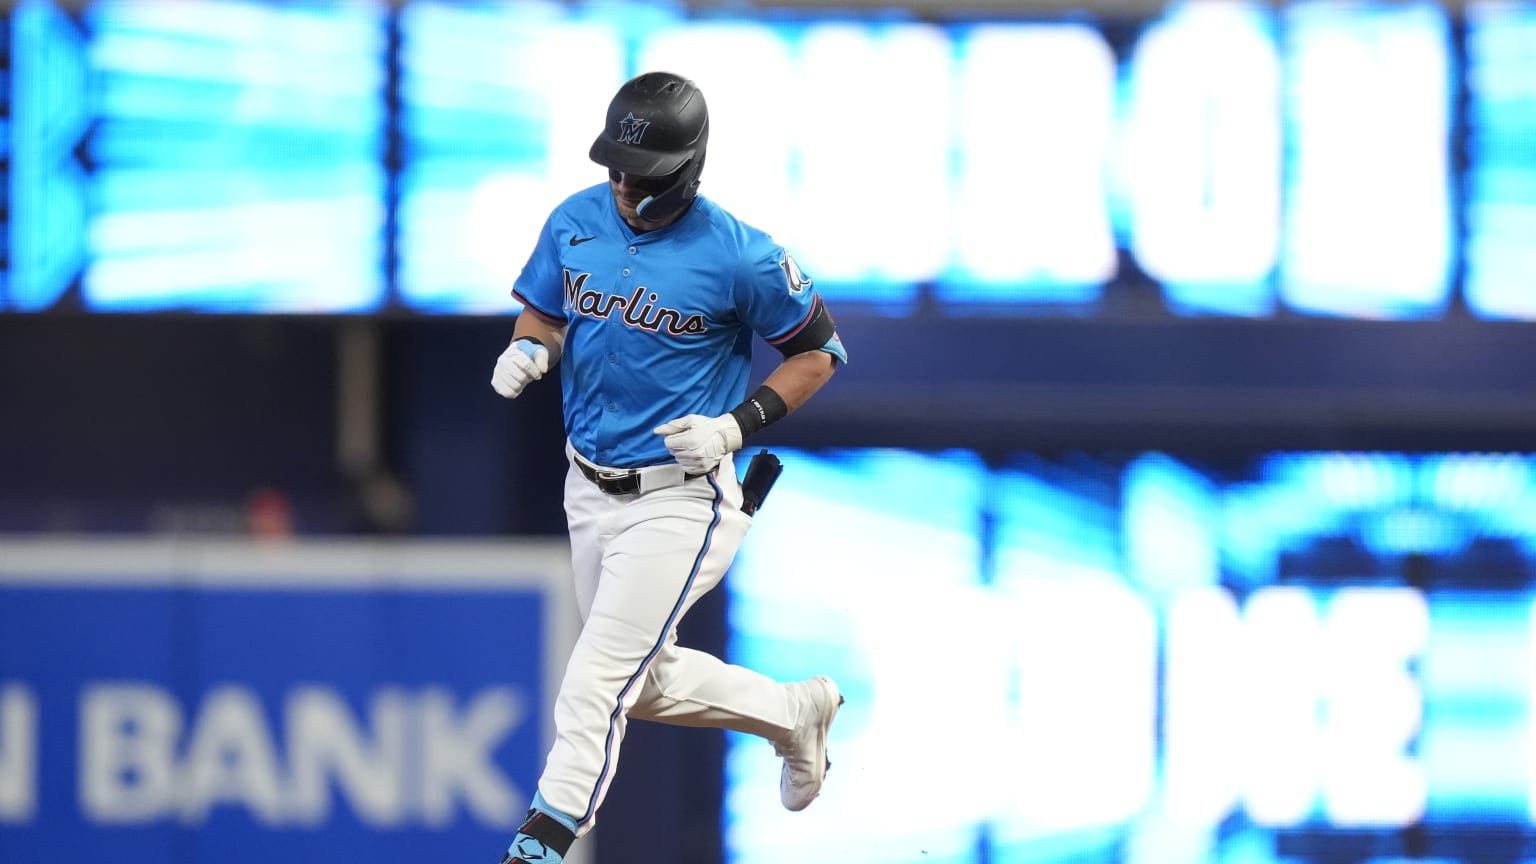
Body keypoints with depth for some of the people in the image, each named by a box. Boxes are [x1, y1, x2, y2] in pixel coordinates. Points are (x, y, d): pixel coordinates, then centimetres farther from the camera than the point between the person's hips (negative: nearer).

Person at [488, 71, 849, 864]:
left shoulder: (740, 257, -17)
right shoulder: (575, 223, -2)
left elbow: (819, 352, -4)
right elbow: (543, 313, 14)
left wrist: (738, 426, -17)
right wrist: (527, 351, -10)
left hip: (680, 499, -7)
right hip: (590, 492, 7)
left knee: (595, 686, -13)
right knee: (649, 684, 20)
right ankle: (795, 713, 44)